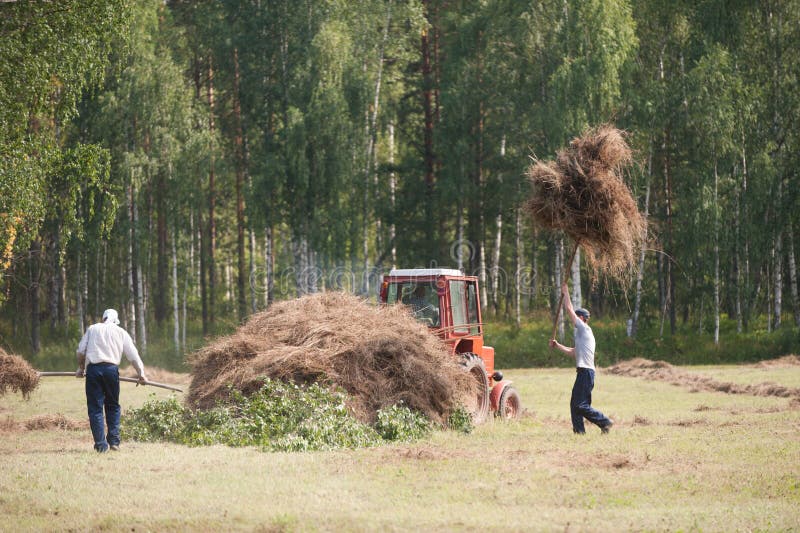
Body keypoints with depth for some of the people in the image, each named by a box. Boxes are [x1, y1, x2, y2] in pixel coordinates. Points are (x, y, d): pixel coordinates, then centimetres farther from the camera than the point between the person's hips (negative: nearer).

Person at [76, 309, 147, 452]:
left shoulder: (92, 329, 18)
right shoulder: (121, 332, 16)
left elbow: (81, 351, 14)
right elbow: (133, 356, 12)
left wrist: (81, 368, 27)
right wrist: (141, 374, 11)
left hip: (93, 368, 0)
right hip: (111, 369, 0)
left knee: (95, 408, 1)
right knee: (112, 406, 15)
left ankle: (101, 444, -6)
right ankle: (114, 440, 7)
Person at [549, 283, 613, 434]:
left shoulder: (584, 329, -6)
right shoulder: (583, 334, 22)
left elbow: (569, 309, -7)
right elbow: (573, 352, 33)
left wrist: (565, 293, 3)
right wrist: (557, 345, 32)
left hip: (586, 372, -10)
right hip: (583, 372, 10)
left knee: (580, 405, -12)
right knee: (575, 404, 10)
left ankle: (604, 422, -11)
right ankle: (579, 430, 9)